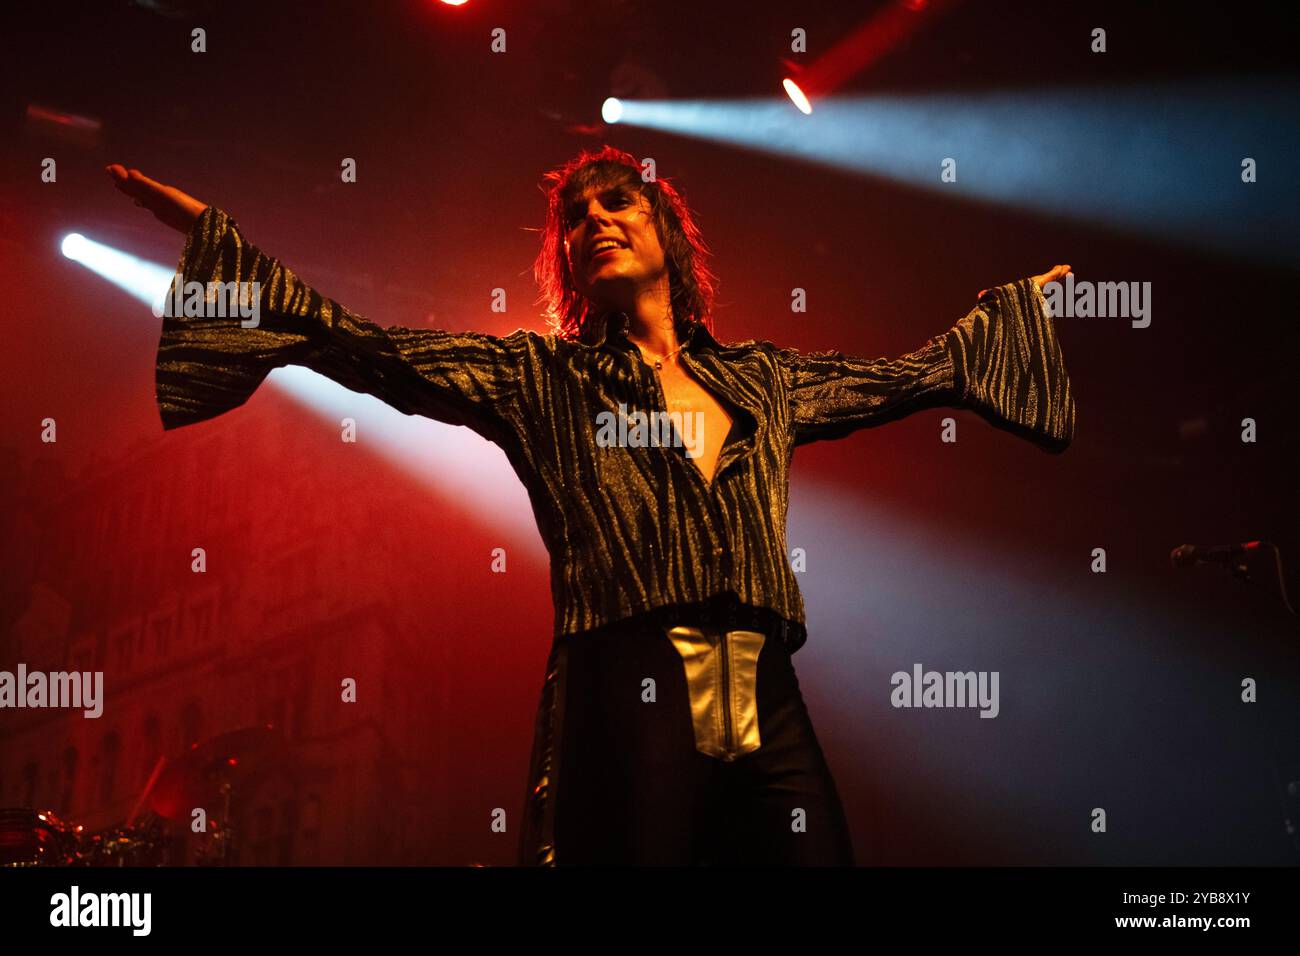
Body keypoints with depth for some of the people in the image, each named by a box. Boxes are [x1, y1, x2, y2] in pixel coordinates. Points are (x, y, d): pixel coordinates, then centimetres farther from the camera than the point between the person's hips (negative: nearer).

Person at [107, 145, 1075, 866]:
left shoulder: (761, 380, 18)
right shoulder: (540, 379, 8)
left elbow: (916, 371, 30)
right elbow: (364, 347, 0)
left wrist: (1020, 298, 39)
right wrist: (210, 231, -4)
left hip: (769, 709, 4)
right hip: (624, 704, -3)